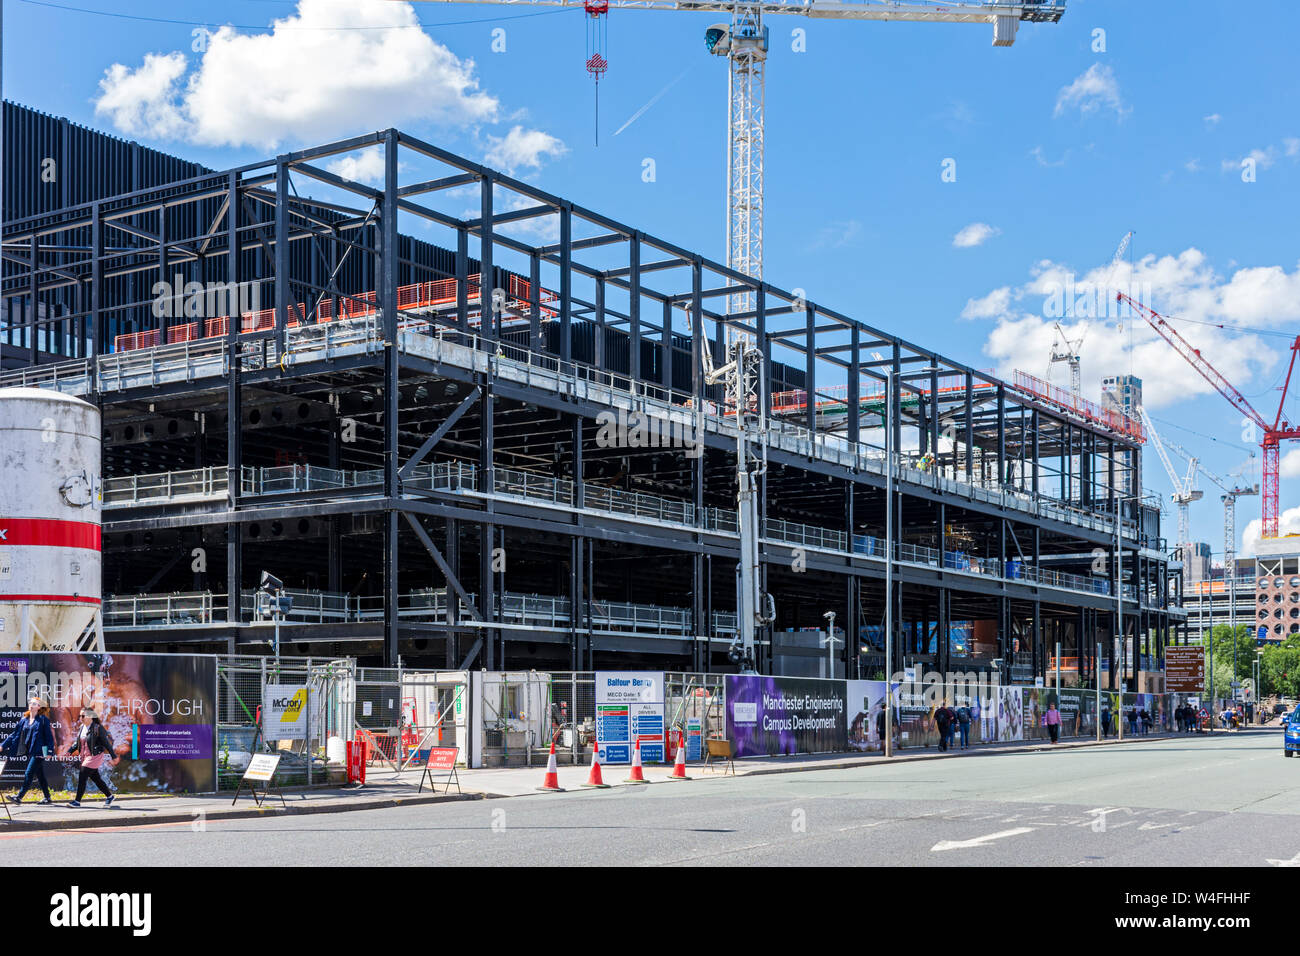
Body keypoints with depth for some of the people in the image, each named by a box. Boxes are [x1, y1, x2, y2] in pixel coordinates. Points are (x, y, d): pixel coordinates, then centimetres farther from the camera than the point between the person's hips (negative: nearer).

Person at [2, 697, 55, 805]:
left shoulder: (43, 719, -6)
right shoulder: (24, 720, 12)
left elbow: (49, 735, -8)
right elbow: (15, 734, 16)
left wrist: (49, 751, -15)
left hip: (38, 752, -7)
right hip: (29, 752, 7)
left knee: (28, 774, -10)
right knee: (40, 776, 11)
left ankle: (19, 797, -9)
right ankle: (47, 798, 17)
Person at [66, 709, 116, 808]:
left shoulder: (97, 728, -15)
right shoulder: (82, 727, 7)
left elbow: (106, 743, -11)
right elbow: (77, 742, 15)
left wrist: (113, 756, -8)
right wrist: (70, 751, 1)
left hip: (95, 756, -8)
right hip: (85, 757, 8)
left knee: (82, 777, -11)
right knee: (95, 778, 14)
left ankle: (77, 801, -5)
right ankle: (109, 796, 27)